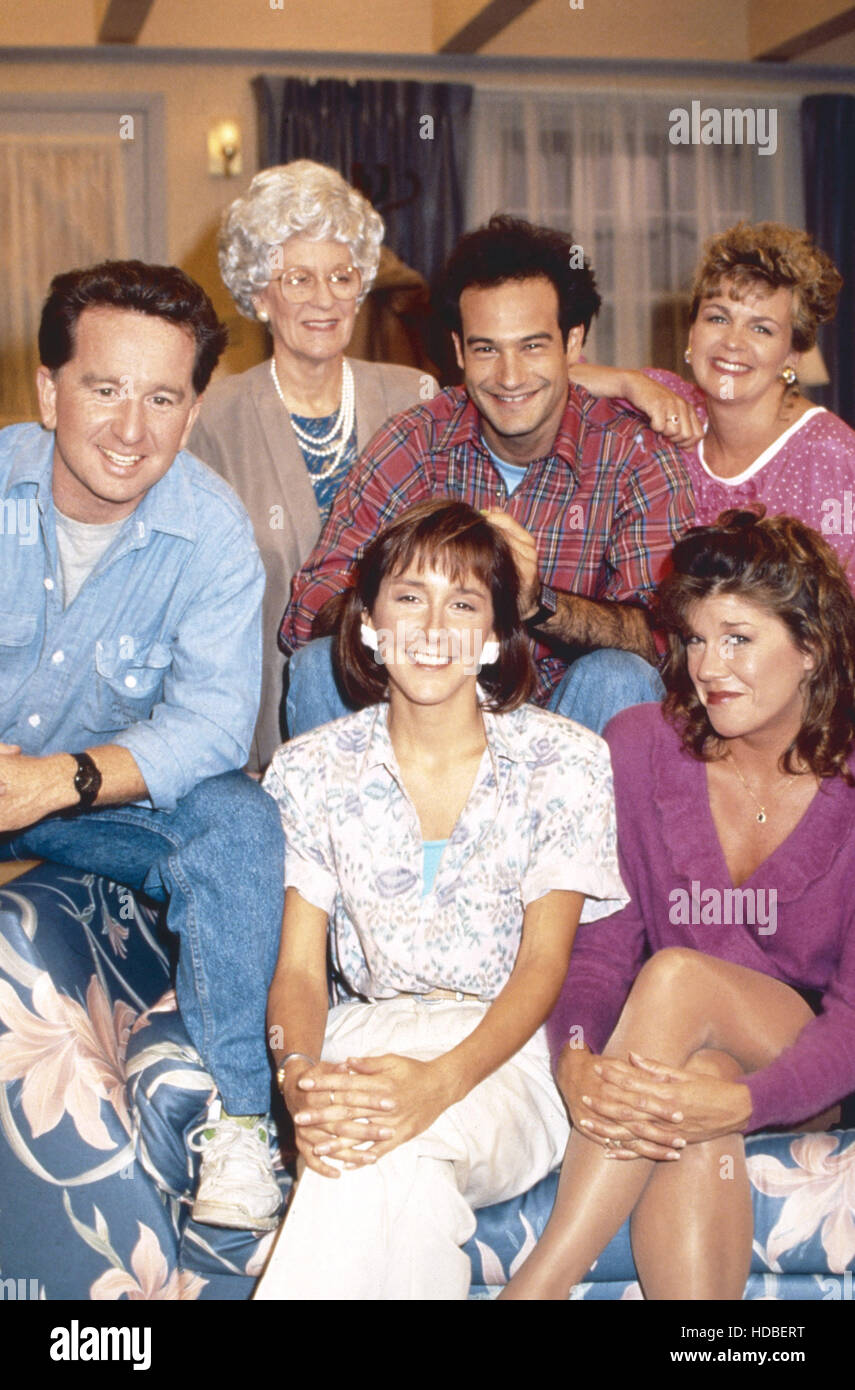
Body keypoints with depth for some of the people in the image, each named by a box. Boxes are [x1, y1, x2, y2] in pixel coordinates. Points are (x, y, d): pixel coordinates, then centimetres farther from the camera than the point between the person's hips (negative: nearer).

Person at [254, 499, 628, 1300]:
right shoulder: (310, 771, 4)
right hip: (364, 1044, 2)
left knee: (388, 1152, -35)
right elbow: (299, 969, 0)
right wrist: (299, 1076, -24)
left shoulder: (565, 762, -2)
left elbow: (543, 966, -7)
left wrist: (440, 1082, -26)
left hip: (505, 1054, -1)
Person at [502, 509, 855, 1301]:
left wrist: (738, 1101, -34)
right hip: (687, 1052, 2)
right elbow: (600, 943, -4)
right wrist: (576, 1059, -26)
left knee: (677, 976, -31)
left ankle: (537, 1284, -29)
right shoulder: (640, 749, -4)